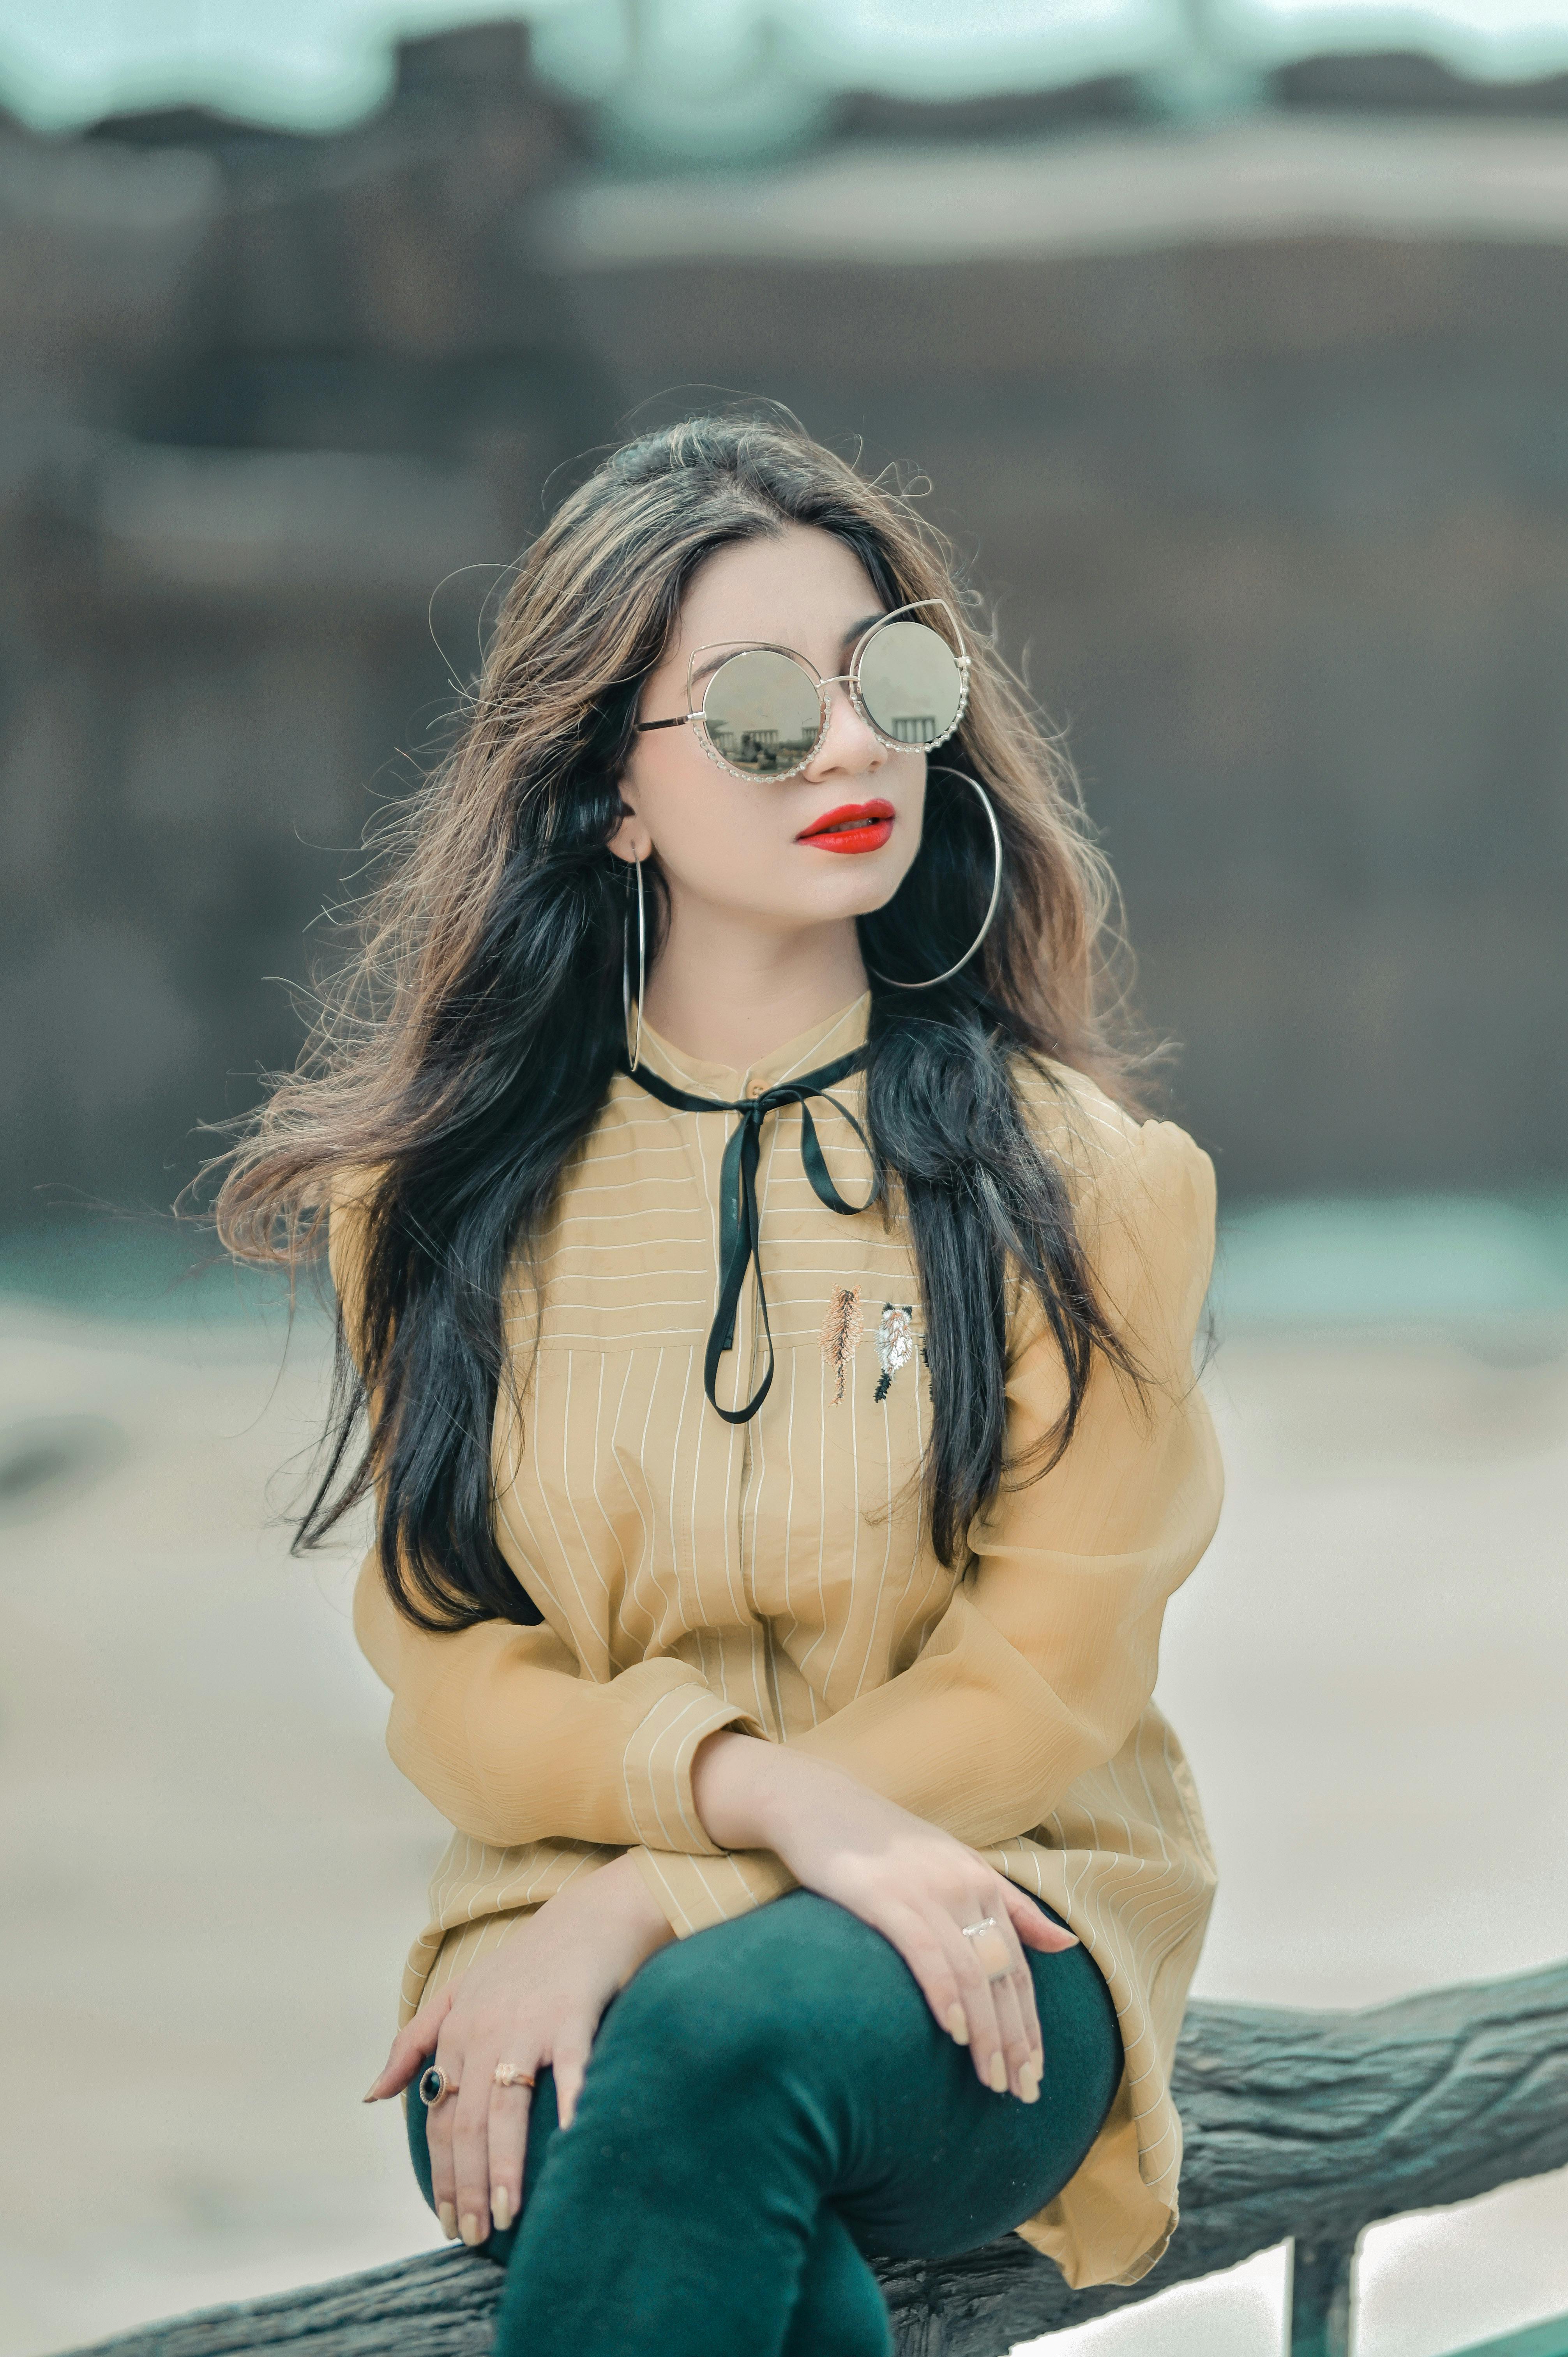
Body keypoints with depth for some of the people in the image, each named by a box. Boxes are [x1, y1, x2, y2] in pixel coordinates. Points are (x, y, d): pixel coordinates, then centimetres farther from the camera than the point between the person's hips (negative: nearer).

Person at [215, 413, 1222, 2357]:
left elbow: (1044, 1686, -3)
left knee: (729, 2032, -37)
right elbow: (449, 1684, 3)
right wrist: (767, 1787, -19)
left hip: (987, 1931, 0)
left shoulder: (1075, 1174, 1)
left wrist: (639, 1906, -16)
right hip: (568, 1925, 1)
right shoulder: (442, 1187, 7)